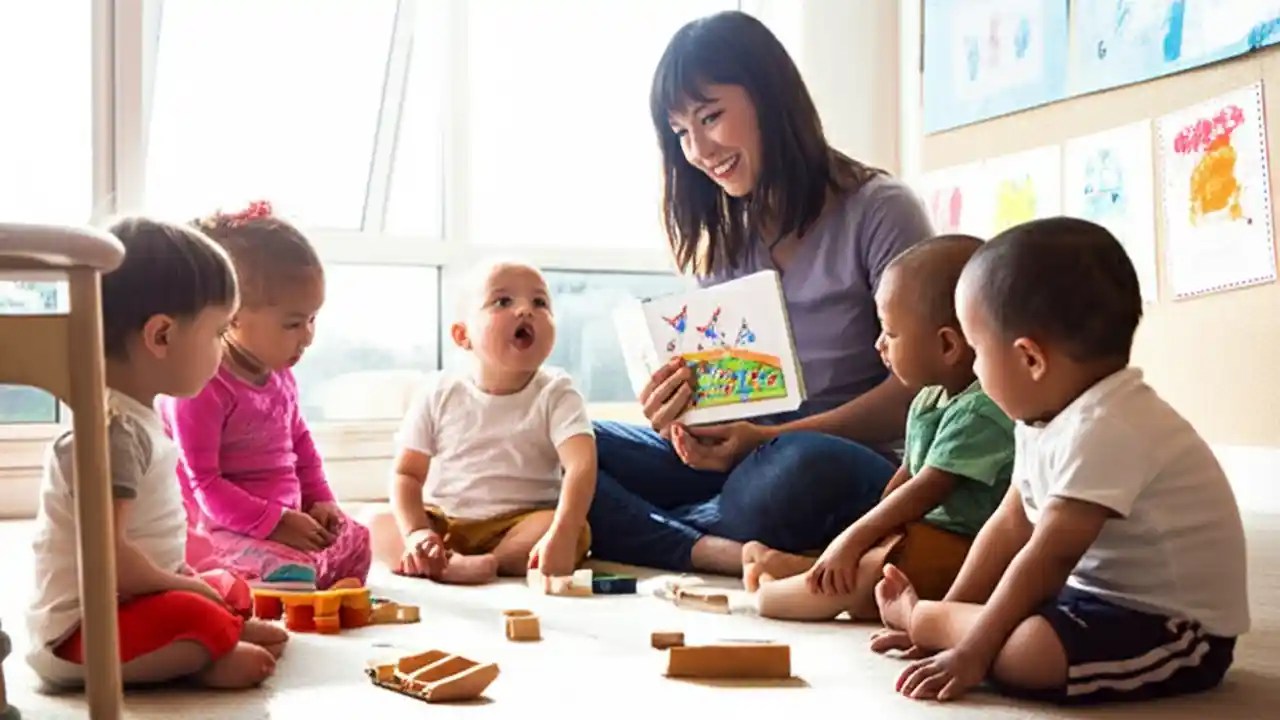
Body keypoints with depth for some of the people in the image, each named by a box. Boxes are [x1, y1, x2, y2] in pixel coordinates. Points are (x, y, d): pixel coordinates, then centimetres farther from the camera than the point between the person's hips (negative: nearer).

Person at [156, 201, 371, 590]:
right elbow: (202, 484, -22)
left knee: (356, 541, 19)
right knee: (290, 572, -34)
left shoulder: (279, 376, 8)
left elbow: (300, 442, 23)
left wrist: (321, 501, 8)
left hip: (286, 519, 10)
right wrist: (276, 522, -24)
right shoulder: (199, 388, -20)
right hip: (221, 530, -9)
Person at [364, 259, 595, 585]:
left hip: (517, 526, -2)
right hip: (442, 523, 2)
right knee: (374, 525, -18)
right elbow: (407, 473, -2)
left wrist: (561, 536, -42)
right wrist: (415, 533, -22)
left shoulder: (555, 394, -9)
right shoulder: (440, 394, -2)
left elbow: (581, 465, -25)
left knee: (578, 532, -29)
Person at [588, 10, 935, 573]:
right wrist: (680, 415, -12)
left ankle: (633, 537, -17)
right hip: (732, 459, 5)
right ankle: (718, 553, -30)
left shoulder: (879, 211, -5)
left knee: (797, 470, -39)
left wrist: (772, 438, -20)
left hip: (851, 469, -5)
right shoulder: (719, 236, 12)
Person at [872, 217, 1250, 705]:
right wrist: (951, 613, 9)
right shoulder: (1049, 417, 5)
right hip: (1108, 596, 11)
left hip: (1174, 628, -11)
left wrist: (970, 652, -23)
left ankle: (915, 614, -6)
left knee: (1021, 652, -28)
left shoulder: (1104, 430, -27)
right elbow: (1009, 526, 10)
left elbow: (1049, 556, -27)